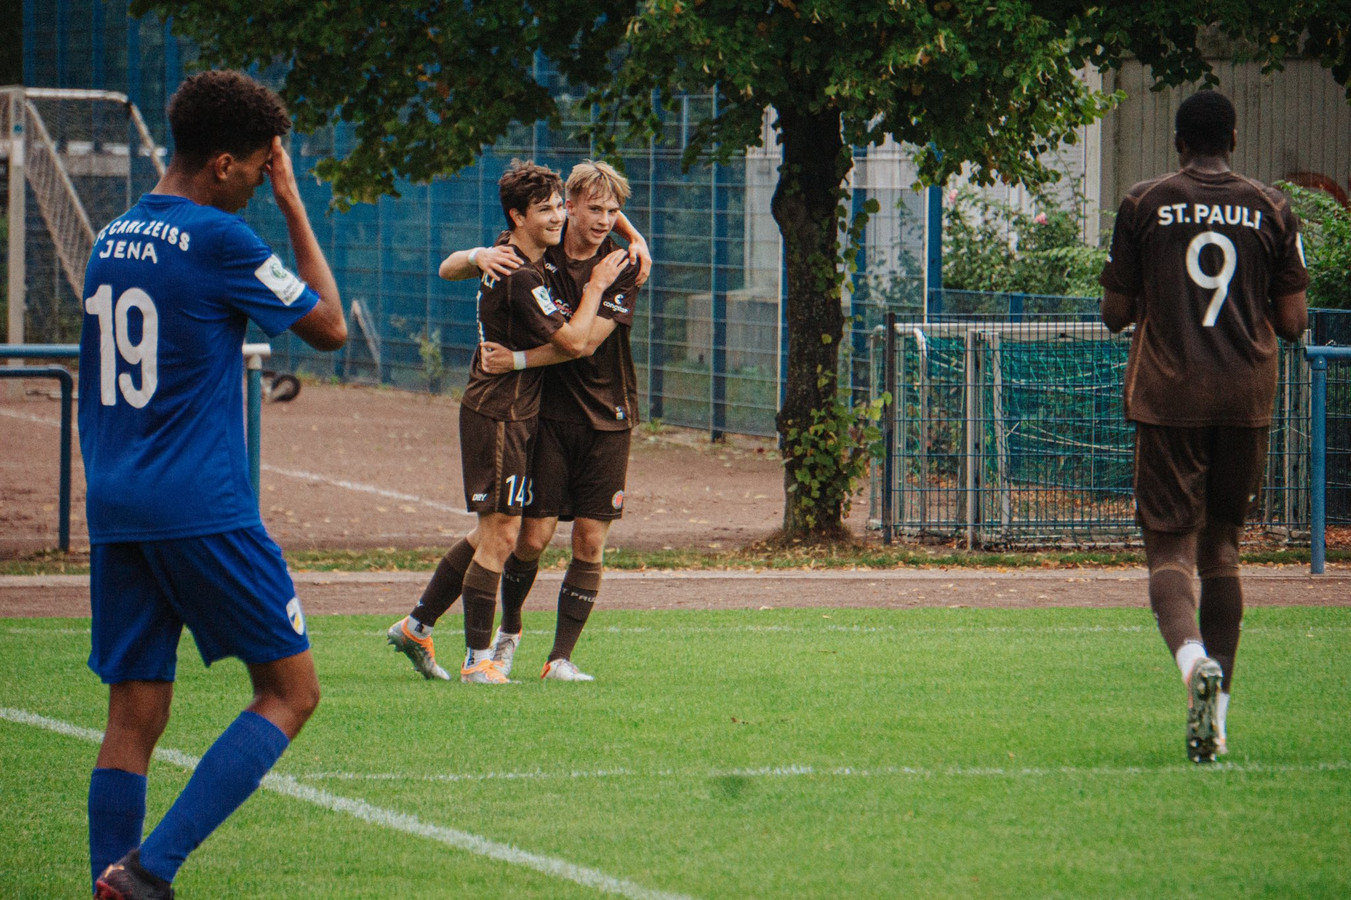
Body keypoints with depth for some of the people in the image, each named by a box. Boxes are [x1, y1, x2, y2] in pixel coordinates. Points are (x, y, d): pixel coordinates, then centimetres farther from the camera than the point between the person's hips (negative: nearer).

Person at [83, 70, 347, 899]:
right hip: (203, 510, -7)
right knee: (289, 691, 2)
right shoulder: (218, 239, -10)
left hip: (113, 510, 7)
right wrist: (294, 206, 4)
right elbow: (330, 326, 1)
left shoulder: (112, 238, 13)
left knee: (135, 715, 7)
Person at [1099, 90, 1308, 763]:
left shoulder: (1144, 205, 0)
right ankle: (1216, 719, 12)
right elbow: (1293, 323, 4)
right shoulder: (1271, 210, 4)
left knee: (1169, 550, -4)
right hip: (1246, 399, 2)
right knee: (1222, 546, 14)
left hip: (1168, 398, -2)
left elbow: (1116, 314, 3)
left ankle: (1194, 658, -35)